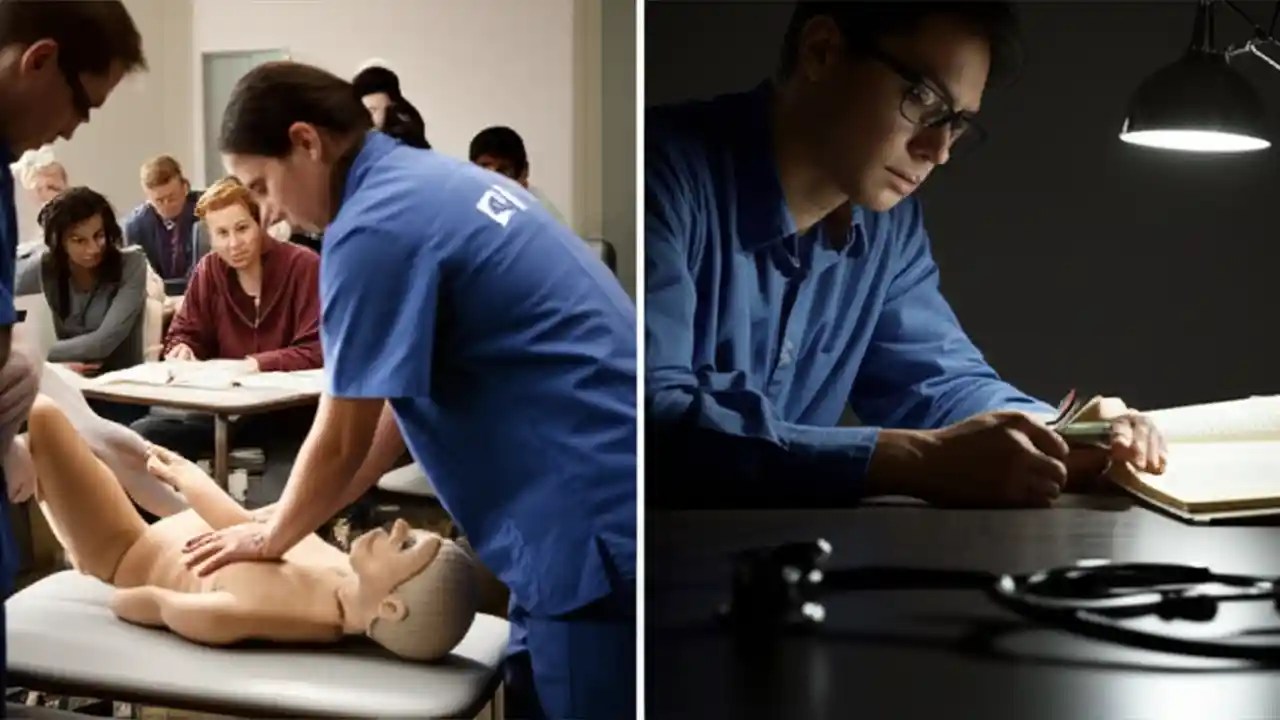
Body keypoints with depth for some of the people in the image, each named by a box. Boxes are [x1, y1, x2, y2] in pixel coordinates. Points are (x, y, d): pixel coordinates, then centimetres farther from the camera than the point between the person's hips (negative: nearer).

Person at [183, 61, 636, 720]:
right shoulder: (429, 181, 14)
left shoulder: (374, 228, -16)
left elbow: (341, 442, -8)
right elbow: (402, 398, 19)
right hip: (604, 506, 10)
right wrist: (299, 517, 19)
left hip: (597, 523, -10)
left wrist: (272, 538, 10)